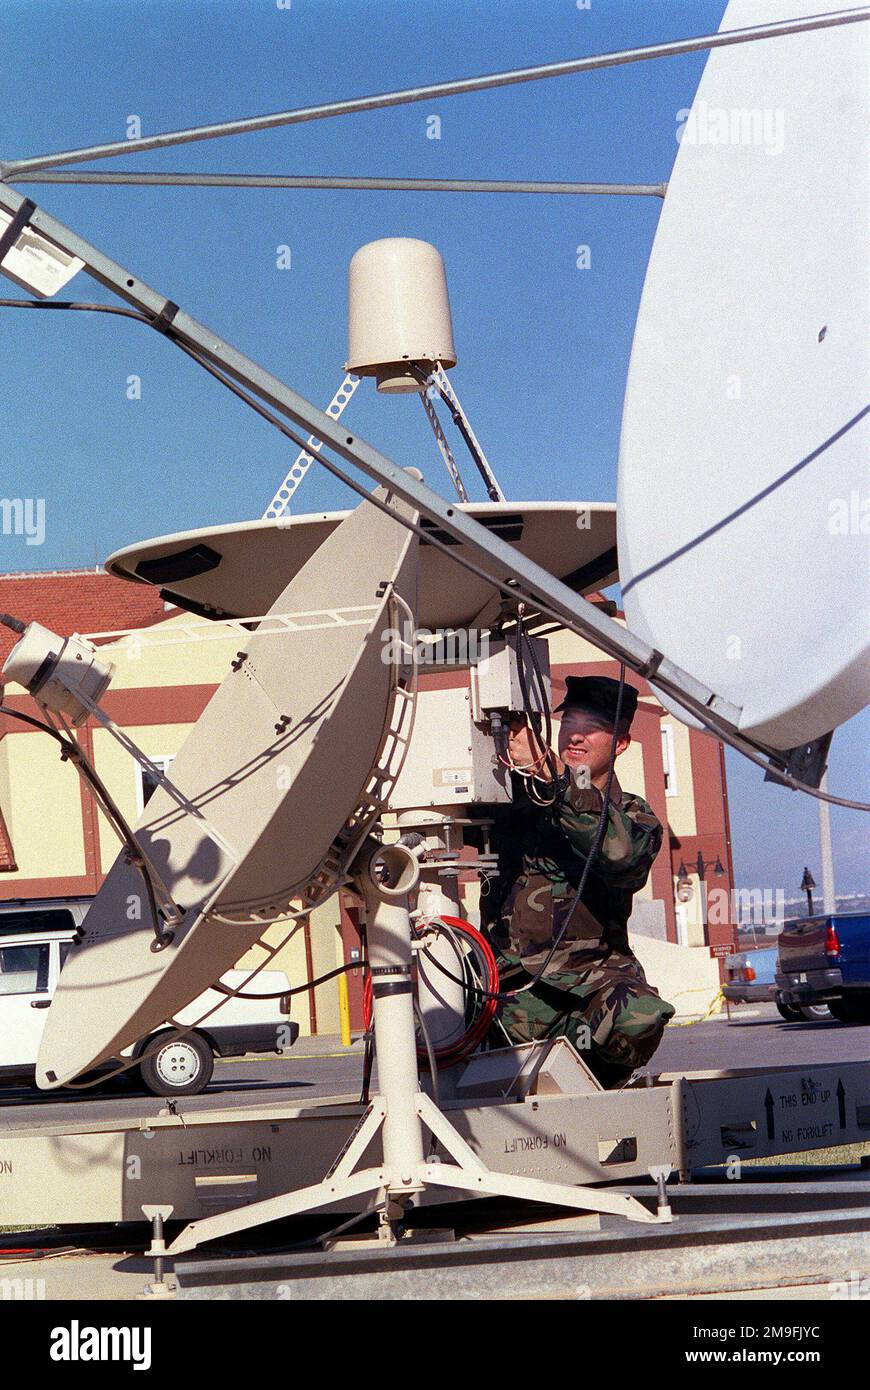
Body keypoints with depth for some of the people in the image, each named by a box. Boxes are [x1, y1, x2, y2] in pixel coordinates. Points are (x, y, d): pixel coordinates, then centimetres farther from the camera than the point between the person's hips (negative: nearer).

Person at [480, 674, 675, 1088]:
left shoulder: (633, 817, 10)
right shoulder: (515, 795, 15)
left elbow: (619, 854, -14)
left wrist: (553, 777, -22)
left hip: (593, 970, -1)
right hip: (515, 973, 1)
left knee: (639, 1018, -32)